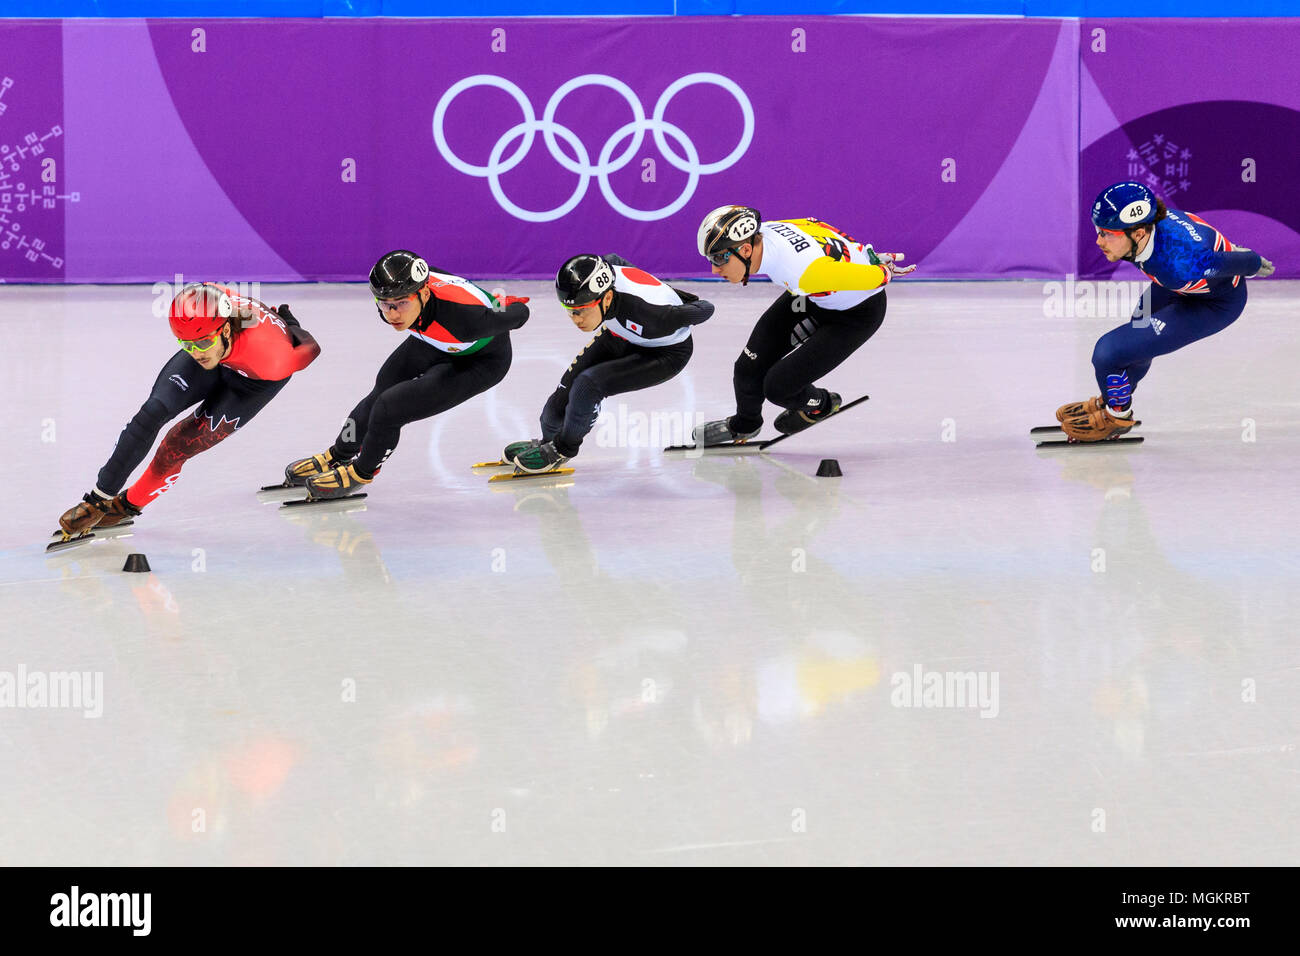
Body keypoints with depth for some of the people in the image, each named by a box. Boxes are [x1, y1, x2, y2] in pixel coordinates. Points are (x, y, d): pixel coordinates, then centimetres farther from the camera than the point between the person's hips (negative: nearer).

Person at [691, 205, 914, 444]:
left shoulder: (802, 271, -43)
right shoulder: (759, 234, -19)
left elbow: (876, 277, -31)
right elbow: (812, 224, 2)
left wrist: (884, 269, -7)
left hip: (857, 312, -7)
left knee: (777, 387, -10)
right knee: (749, 368, 3)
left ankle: (820, 404, 24)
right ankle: (745, 425, 34)